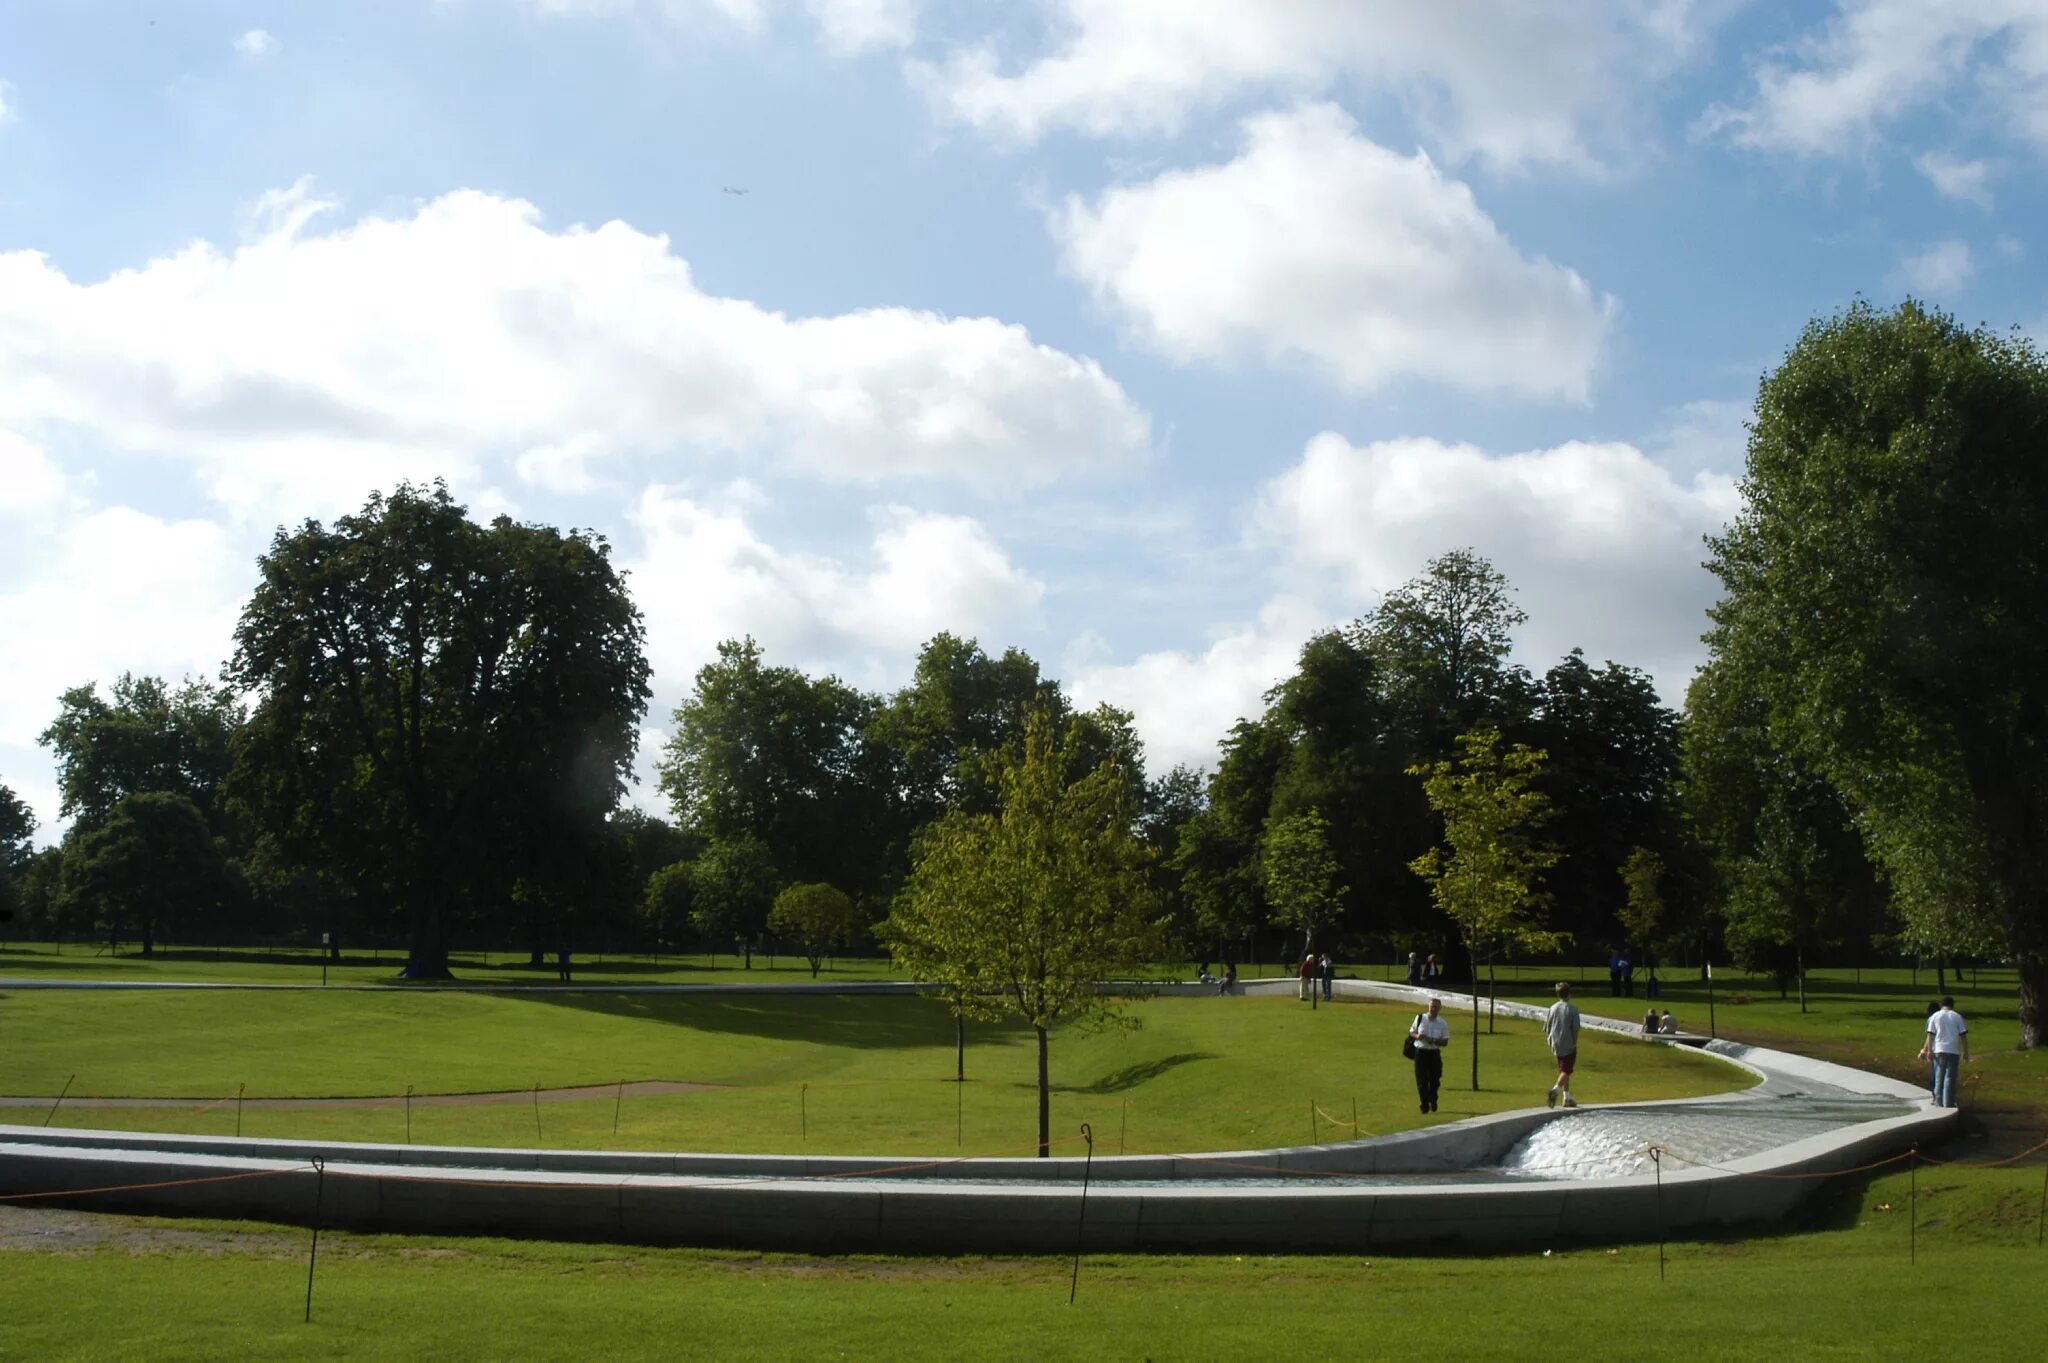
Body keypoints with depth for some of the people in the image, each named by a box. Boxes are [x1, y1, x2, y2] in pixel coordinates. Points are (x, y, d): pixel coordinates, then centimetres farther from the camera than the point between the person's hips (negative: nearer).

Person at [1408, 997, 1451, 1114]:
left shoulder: (1443, 1024, 0)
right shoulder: (1420, 1018, 2)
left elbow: (1445, 1042, -1)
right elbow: (1411, 1031, 11)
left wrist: (1433, 1040, -18)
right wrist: (1417, 1036, -12)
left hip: (1434, 1053, 0)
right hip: (1420, 1052, 0)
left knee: (1434, 1080, 6)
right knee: (1421, 1080, -2)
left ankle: (1433, 1101, 31)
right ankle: (1425, 1104, 9)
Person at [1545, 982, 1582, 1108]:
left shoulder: (1552, 1008, 4)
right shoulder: (1572, 1010, -8)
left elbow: (1546, 1028, 6)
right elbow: (1575, 1029, -10)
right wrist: (1575, 1043, 1)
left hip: (1556, 1045, 5)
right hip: (1568, 1046, -5)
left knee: (1563, 1070, 16)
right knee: (1566, 1071, -4)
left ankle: (1567, 1097, 20)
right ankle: (1556, 1089, -28)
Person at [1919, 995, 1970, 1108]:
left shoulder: (1935, 1016, 4)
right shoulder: (1958, 1017, 3)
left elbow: (1930, 1035, 0)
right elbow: (1963, 1036, 1)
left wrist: (1929, 1050, 2)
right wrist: (1966, 1052, 6)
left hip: (1939, 1050, 1)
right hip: (1953, 1051, -1)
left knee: (1939, 1078, 8)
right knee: (1950, 1078, 1)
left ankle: (1939, 1103, 7)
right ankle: (1948, 1104, -1)